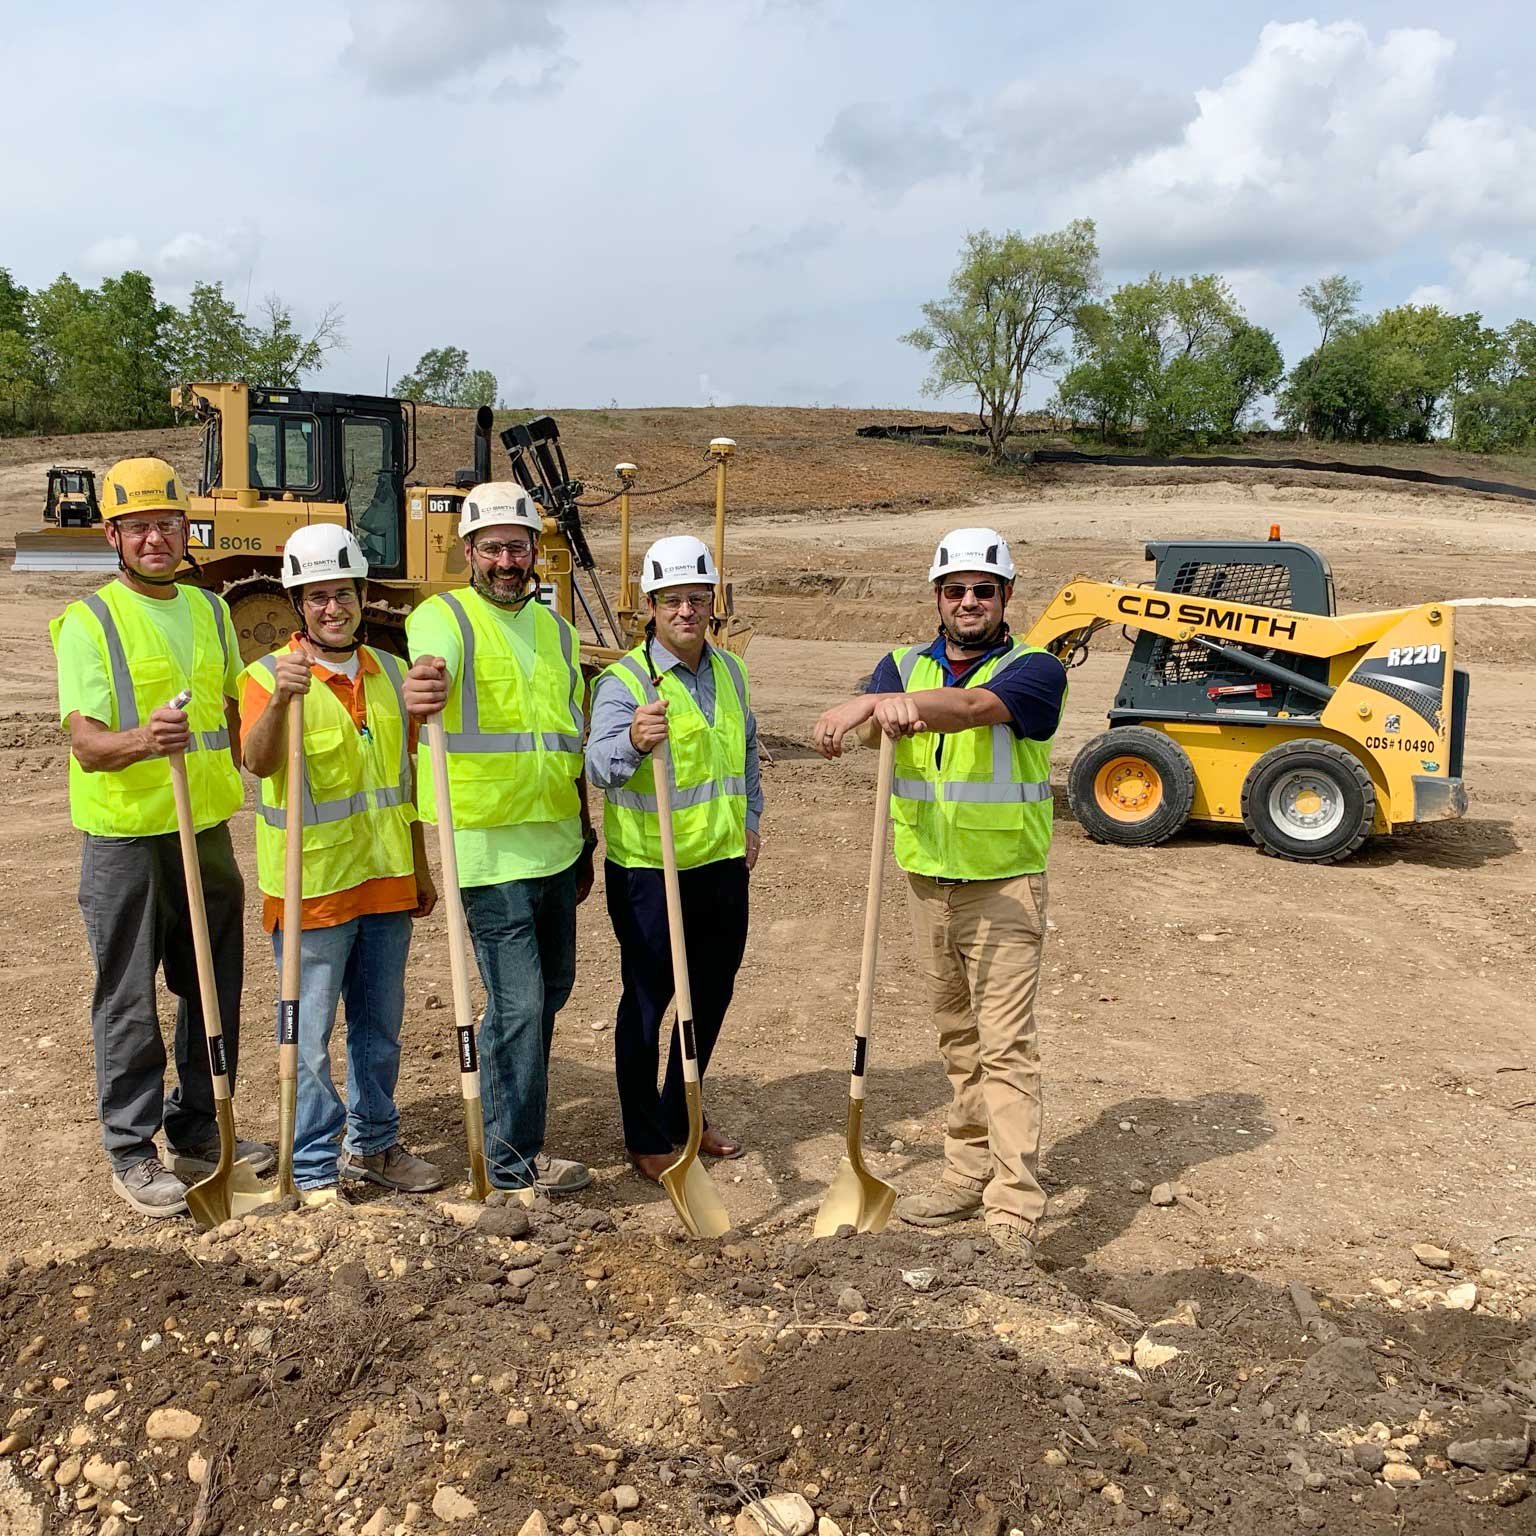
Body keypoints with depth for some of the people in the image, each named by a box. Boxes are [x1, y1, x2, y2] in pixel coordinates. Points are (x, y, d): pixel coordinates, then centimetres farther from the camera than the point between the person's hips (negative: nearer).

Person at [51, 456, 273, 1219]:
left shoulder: (210, 610, 10)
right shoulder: (88, 621, -8)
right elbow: (85, 742, -17)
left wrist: (252, 780, 16)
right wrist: (141, 739, -37)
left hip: (207, 831, 6)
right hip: (125, 840, -6)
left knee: (214, 991, 14)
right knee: (130, 1001, 3)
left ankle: (200, 1133, 30)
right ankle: (132, 1151, 16)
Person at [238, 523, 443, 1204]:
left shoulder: (390, 674, 8)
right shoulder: (269, 676, -9)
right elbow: (259, 761, -28)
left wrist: (419, 869, 17)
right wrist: (281, 701, -48)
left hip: (386, 882, 5)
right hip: (311, 886, -5)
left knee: (380, 1026, 17)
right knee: (310, 1033, 3)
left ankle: (374, 1144, 32)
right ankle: (315, 1169, 16)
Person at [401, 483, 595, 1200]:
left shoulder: (554, 630, 13)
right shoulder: (445, 617, -7)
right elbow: (429, 665, -33)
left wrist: (585, 838, 20)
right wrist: (419, 690, -57)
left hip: (556, 845, 7)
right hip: (489, 846, -7)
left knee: (549, 992, 18)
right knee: (517, 1004, -5)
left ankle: (515, 1116, 37)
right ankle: (514, 1163, 8)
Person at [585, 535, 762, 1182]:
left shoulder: (730, 672, 7)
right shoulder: (624, 680, -15)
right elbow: (598, 764, -31)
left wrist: (750, 820, 17)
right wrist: (633, 740, -51)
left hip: (722, 863, 7)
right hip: (648, 869, -7)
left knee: (711, 995, 16)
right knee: (648, 1002, 4)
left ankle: (680, 1117, 35)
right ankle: (646, 1139, 18)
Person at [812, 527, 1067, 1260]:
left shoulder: (1034, 669, -7)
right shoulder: (904, 666, 7)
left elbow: (973, 707, -29)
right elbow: (861, 717, -16)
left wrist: (901, 702, -48)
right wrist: (868, 707, -41)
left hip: (1002, 887, -5)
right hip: (927, 882, 5)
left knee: (1005, 1045, -6)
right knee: (958, 1036, 15)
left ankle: (1013, 1212, -3)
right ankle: (969, 1176, 28)